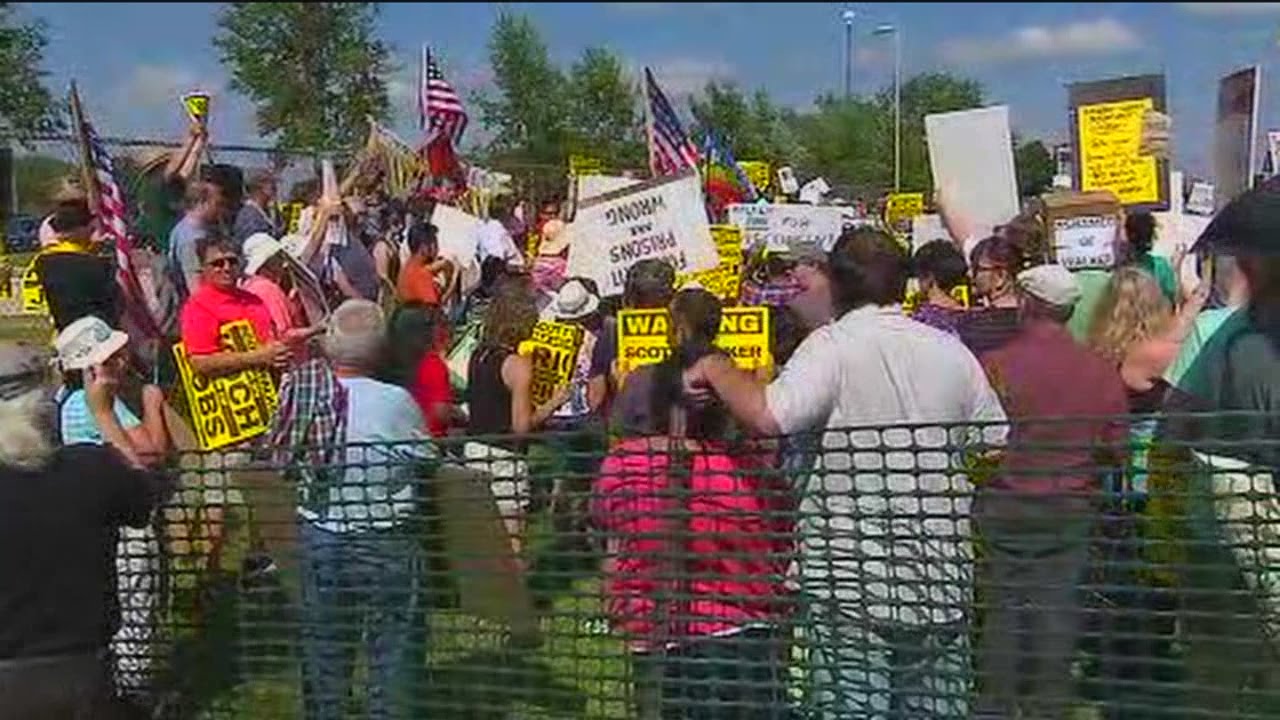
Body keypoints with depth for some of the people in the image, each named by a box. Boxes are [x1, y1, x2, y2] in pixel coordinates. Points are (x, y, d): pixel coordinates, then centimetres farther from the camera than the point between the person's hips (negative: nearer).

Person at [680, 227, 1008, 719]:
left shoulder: (834, 345, -9)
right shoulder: (953, 352, 8)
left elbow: (768, 416, -24)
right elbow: (995, 447, 13)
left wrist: (715, 369, -7)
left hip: (854, 582, -5)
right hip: (942, 575, 5)